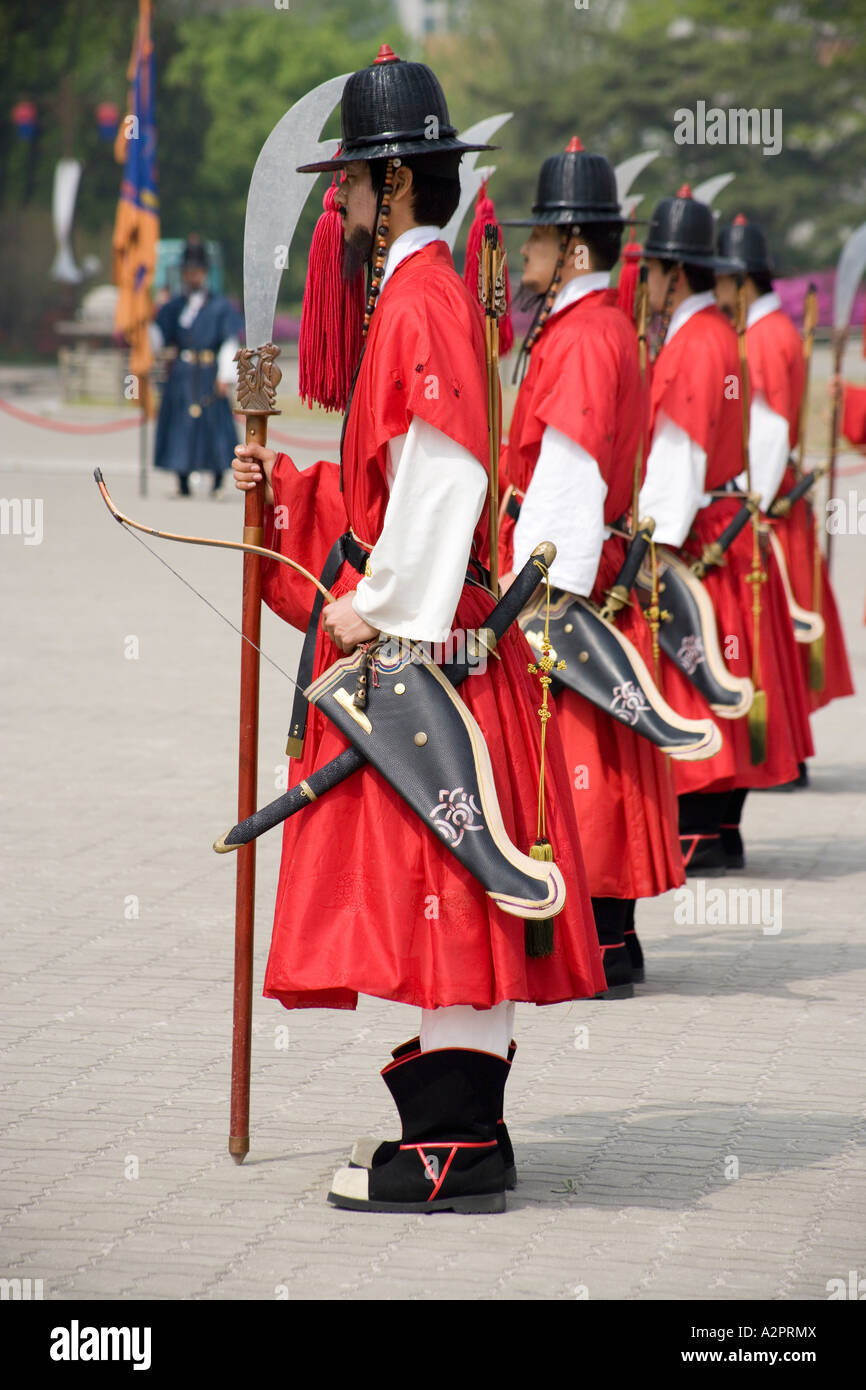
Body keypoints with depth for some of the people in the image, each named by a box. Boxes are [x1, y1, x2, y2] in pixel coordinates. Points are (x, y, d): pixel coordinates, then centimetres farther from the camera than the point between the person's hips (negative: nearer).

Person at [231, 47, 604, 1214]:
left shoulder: (425, 299, -13)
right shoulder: (416, 294, 18)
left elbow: (444, 476, -22)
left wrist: (381, 609, -19)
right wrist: (287, 488, 13)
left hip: (423, 641, -10)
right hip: (407, 636, 10)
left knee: (437, 879, -9)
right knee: (431, 886, 12)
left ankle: (456, 1152, -7)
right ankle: (459, 1125, 17)